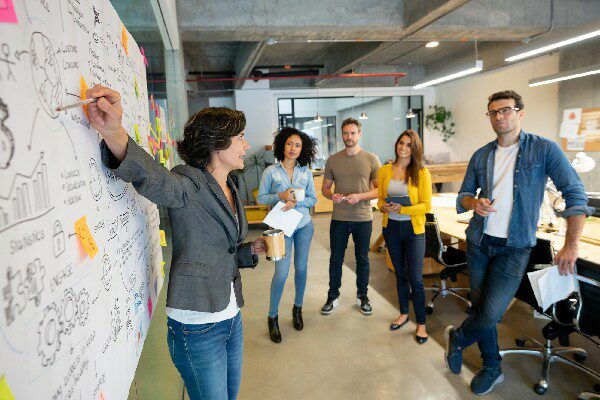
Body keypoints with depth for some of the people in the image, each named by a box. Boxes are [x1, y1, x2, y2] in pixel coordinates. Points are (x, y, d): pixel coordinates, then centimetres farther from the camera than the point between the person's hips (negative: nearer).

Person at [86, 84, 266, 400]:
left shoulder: (230, 191, 9)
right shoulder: (189, 185, -16)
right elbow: (152, 176, -40)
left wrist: (251, 249, 2)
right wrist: (114, 133, -57)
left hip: (231, 317, 8)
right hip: (197, 327, -8)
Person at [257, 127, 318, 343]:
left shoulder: (306, 172, 3)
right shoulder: (271, 171, -5)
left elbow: (313, 199, 4)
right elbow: (261, 198, -2)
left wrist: (297, 201, -15)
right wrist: (280, 196, -18)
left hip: (304, 225, 3)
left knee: (301, 269, 11)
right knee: (281, 273, -9)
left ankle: (297, 308, 33)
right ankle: (272, 317, 11)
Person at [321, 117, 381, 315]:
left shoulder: (371, 159, -2)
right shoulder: (333, 160, 4)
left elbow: (380, 189, -3)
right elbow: (325, 187, 9)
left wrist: (360, 196, -19)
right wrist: (331, 196, -14)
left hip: (363, 218, -1)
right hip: (339, 219, 1)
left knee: (362, 259, 12)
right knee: (335, 259, 10)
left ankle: (362, 296, 31)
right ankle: (333, 297, 26)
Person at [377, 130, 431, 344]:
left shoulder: (421, 173, -7)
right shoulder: (385, 171, 3)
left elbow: (426, 205, -9)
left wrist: (403, 209, -21)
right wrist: (384, 207, -11)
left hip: (413, 229, -3)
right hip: (391, 228, 4)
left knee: (415, 279, -2)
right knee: (400, 274, 17)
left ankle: (421, 324, 15)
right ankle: (404, 313, 34)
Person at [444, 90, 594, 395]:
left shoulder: (543, 149, -6)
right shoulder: (481, 156, 6)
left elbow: (575, 194, -8)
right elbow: (463, 196, 12)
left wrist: (571, 245, -15)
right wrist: (474, 203, -13)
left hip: (514, 248, -4)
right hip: (478, 244, 4)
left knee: (490, 314, -9)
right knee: (482, 308, 11)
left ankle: (457, 339, 23)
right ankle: (492, 368, 32)